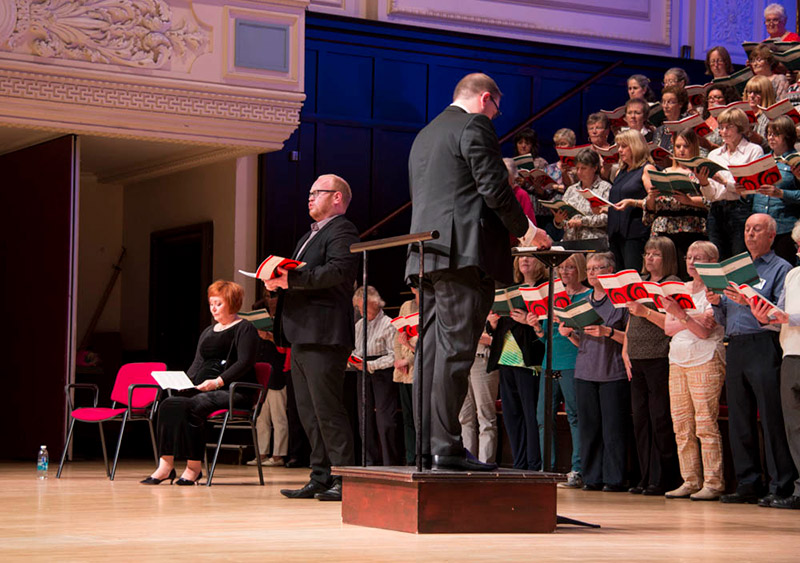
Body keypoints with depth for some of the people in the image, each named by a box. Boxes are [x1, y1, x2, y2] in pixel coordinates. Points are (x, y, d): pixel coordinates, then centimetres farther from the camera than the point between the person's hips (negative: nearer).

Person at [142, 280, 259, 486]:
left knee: (192, 406, -33)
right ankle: (165, 464, -29)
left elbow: (245, 362, -11)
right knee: (168, 405, -21)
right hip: (201, 390, 7)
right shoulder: (208, 332, 26)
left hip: (232, 391, -7)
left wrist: (218, 381, -22)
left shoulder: (245, 329, 2)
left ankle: (194, 467, -27)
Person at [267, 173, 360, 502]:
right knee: (309, 412, 10)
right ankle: (321, 478, 14)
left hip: (323, 336, -10)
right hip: (302, 335, 10)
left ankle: (344, 479, -8)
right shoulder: (310, 236, 27)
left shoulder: (342, 231, -5)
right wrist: (278, 282, 5)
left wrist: (291, 279, -24)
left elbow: (339, 270, -21)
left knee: (328, 410, -11)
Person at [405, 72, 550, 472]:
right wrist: (525, 229, 3)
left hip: (427, 255, 9)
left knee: (432, 349, 7)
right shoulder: (474, 126, -3)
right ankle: (446, 446, -12)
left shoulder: (424, 135, 24)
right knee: (455, 349, -10)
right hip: (464, 252, -9)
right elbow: (494, 188, -11)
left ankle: (427, 445, 6)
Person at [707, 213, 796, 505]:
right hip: (735, 347, 7)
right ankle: (748, 484, 11)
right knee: (739, 420, 6)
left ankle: (781, 486, -7)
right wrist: (717, 303, 2)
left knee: (772, 419, -9)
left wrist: (751, 301, -22)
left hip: (764, 346, -7)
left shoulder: (780, 268, 3)